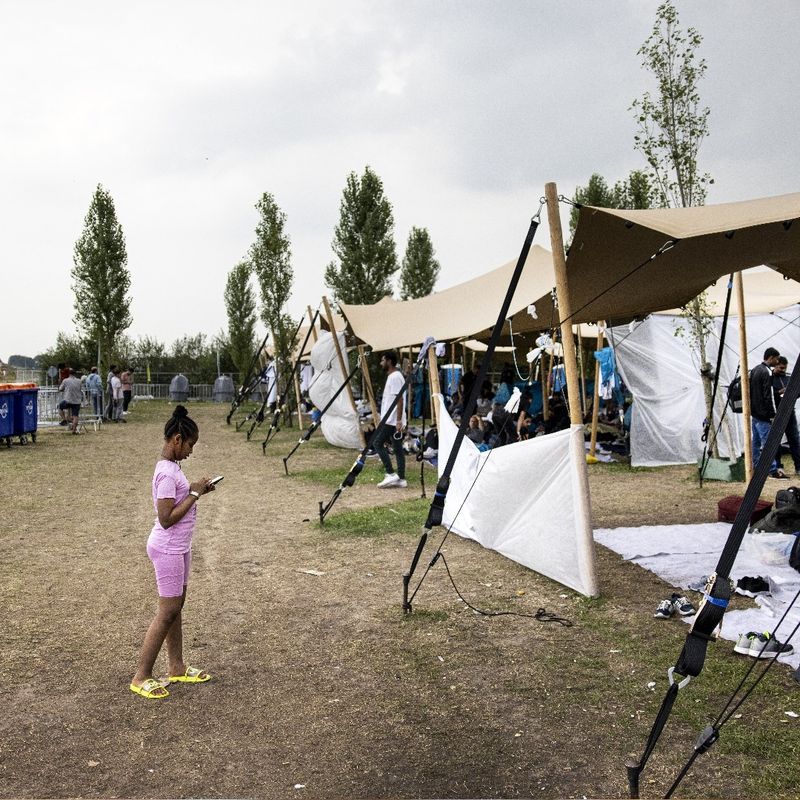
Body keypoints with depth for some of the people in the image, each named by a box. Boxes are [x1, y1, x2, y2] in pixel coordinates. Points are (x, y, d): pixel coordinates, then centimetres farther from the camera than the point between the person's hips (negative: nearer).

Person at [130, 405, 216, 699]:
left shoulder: (170, 467, 7)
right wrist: (195, 493, -19)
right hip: (168, 549, -10)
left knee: (176, 607, 16)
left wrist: (194, 489, 3)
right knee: (167, 611, -2)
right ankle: (141, 677, 7)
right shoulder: (168, 473, -22)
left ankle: (177, 667, 27)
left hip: (178, 547, 10)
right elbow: (167, 518, -25)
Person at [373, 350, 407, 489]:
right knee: (398, 448, 7)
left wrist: (398, 420, -24)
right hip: (389, 419, 10)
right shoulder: (392, 376, 18)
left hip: (392, 420, -10)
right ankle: (401, 479, 8)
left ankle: (391, 474, -7)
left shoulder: (395, 377, -14)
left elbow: (399, 400, -21)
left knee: (378, 443, -8)